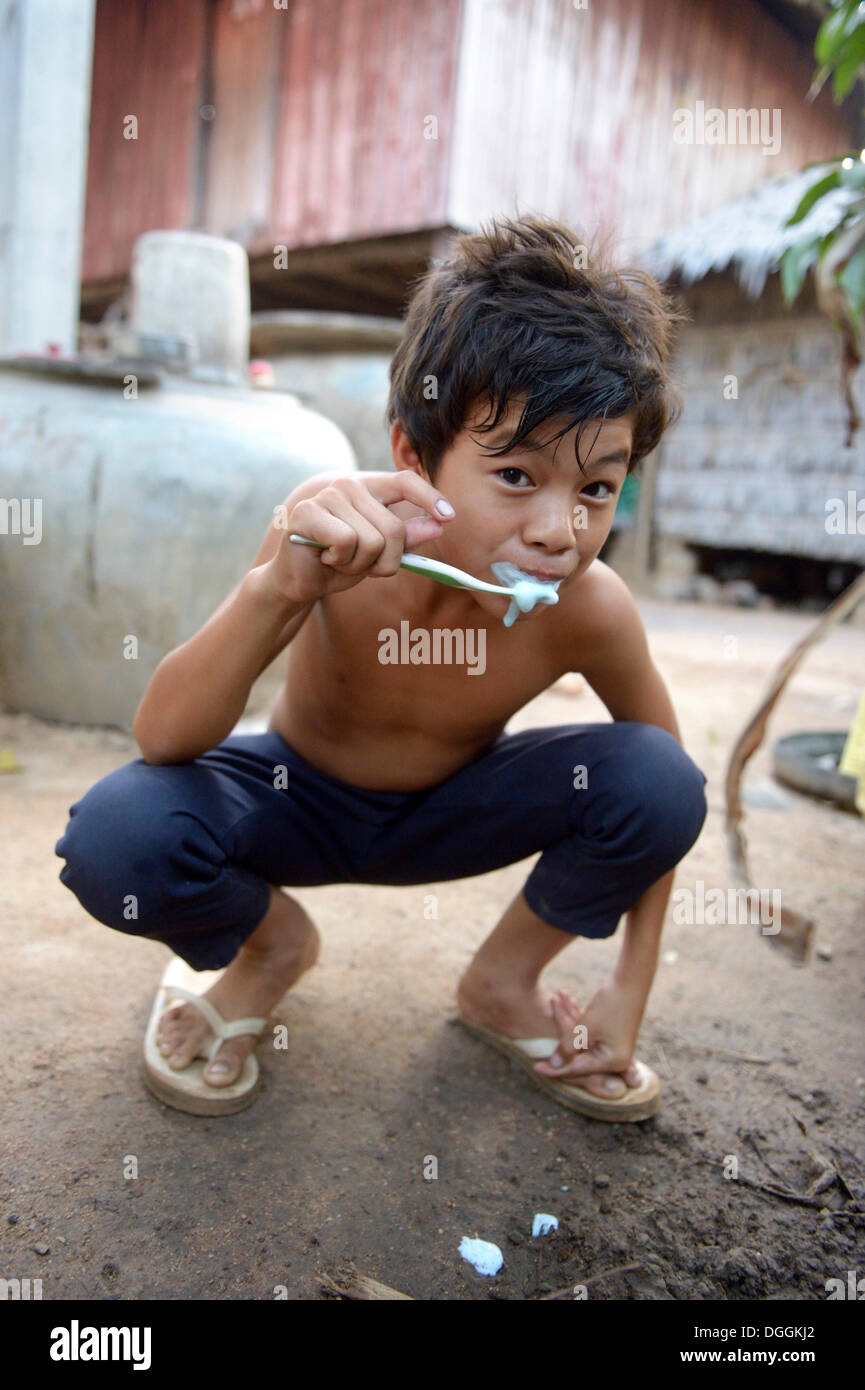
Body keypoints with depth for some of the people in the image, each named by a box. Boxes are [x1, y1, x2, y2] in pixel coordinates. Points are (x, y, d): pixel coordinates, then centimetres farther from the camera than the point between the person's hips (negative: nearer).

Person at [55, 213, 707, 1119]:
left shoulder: (590, 610, -25)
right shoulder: (333, 533, -30)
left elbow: (658, 795, -8)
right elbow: (161, 741, -32)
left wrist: (629, 993, -9)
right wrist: (279, 590, -51)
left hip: (450, 811, 2)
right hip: (296, 799, -1)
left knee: (660, 779, -23)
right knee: (114, 836, -32)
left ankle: (505, 981, 5)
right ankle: (271, 941, 5)